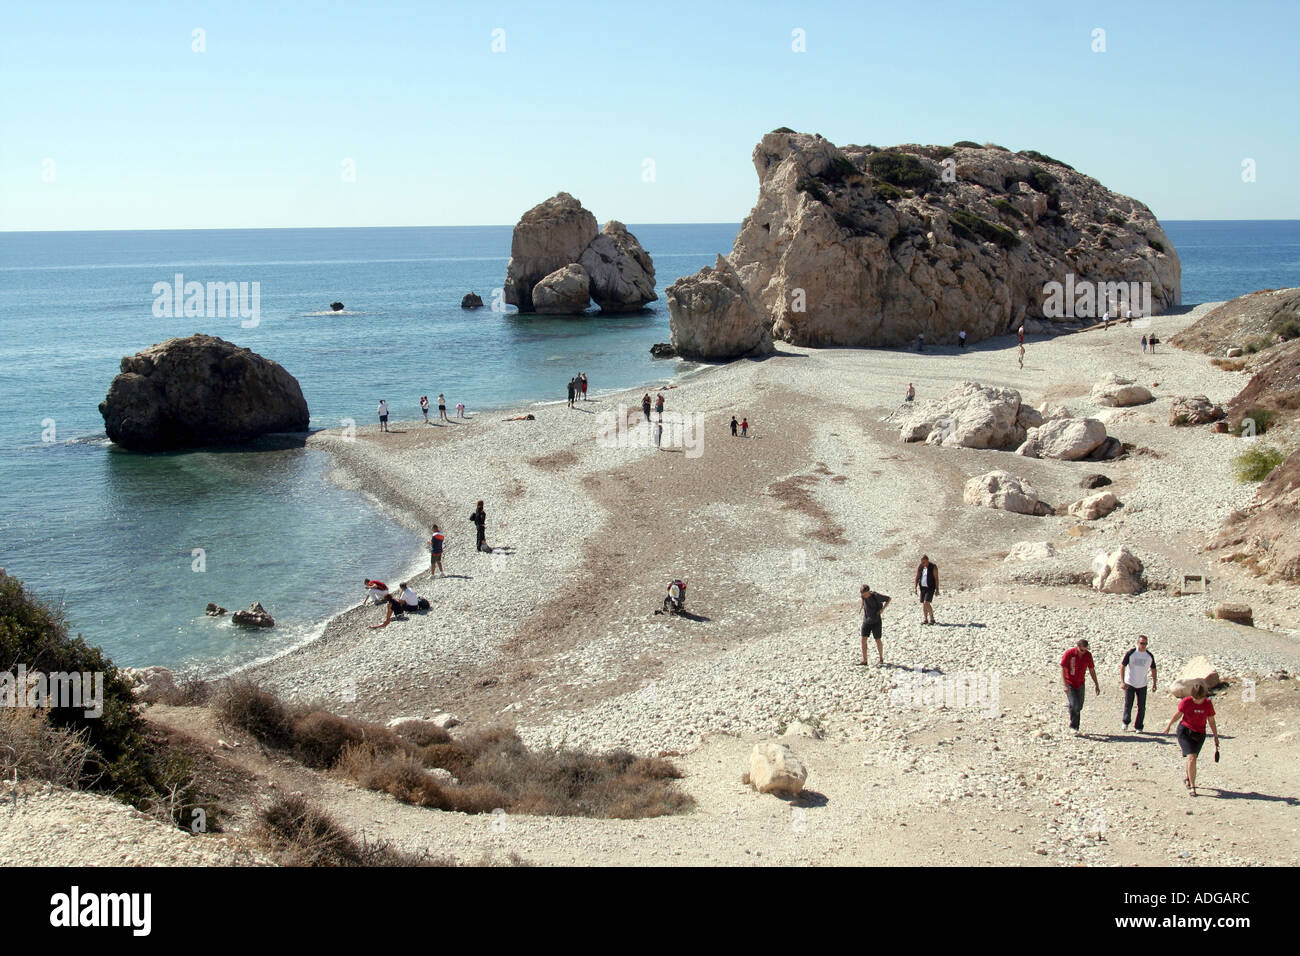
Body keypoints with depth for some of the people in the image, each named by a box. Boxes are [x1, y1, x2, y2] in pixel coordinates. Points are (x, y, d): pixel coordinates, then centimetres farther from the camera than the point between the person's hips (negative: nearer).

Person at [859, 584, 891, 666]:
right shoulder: (863, 596, -5)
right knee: (863, 639, -3)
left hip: (876, 621, -4)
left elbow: (888, 598, -6)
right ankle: (864, 661, 0)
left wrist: (882, 609, -11)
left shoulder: (876, 596, -19)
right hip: (866, 620, 4)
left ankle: (881, 659, 21)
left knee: (877, 640, 3)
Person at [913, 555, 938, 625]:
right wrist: (915, 587, -1)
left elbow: (936, 578, -6)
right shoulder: (919, 567, 4)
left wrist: (937, 589, -10)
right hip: (922, 587, 5)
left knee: (926, 603, -15)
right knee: (923, 604, 4)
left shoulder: (933, 567, -7)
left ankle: (931, 618, -1)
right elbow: (917, 578, 7)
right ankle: (925, 619, 13)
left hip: (930, 588, -5)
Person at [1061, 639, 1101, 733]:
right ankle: (1073, 726, -2)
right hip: (1070, 683, -5)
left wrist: (1096, 685, 7)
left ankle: (1075, 727, 23)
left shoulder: (1088, 655, -4)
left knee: (1079, 707, 8)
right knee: (1074, 704, -17)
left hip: (1080, 684, 5)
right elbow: (1063, 669, -16)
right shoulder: (1069, 654, -17)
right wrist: (1065, 685, -24)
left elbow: (1092, 670, 7)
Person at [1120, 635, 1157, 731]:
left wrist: (1154, 683, 7)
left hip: (1142, 685, 2)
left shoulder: (1149, 656, -2)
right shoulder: (1131, 653, -10)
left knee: (1142, 707, 2)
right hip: (1129, 684, -2)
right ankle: (1125, 723, 26)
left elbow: (1153, 669, 11)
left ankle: (1138, 727, 15)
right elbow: (1122, 666, -8)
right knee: (1128, 705, 3)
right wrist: (1122, 682, -14)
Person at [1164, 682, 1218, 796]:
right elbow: (1177, 714, 1)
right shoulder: (1186, 702, -15)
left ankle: (1188, 778, 43)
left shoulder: (1208, 704, -9)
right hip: (1185, 731, -3)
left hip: (1199, 734, 3)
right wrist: (1169, 725, 11)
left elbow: (1211, 721, 2)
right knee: (1192, 758, -17)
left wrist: (1216, 737, 5)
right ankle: (1192, 787, -11)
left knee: (1192, 758, 13)